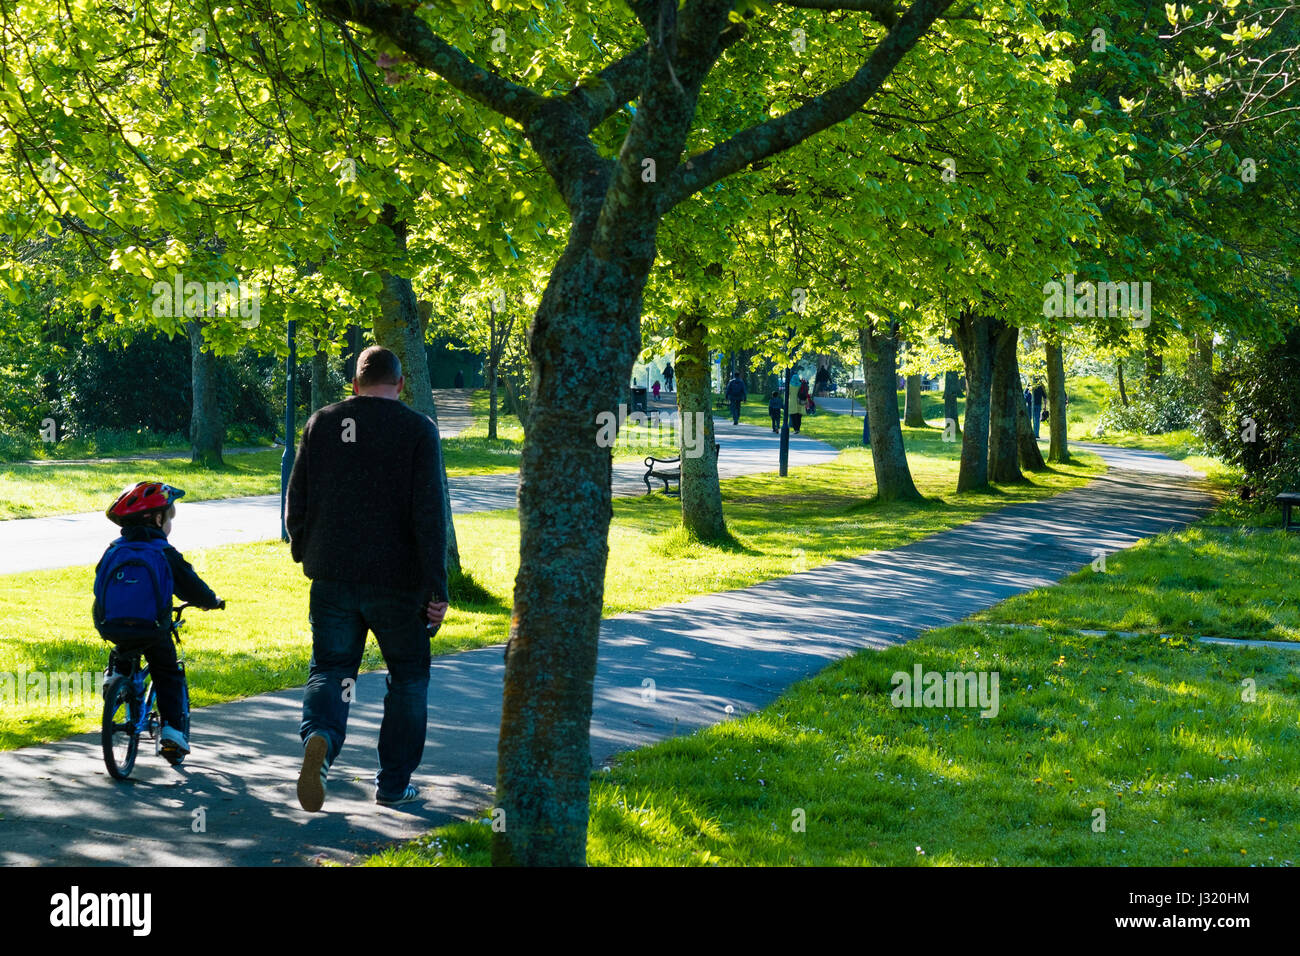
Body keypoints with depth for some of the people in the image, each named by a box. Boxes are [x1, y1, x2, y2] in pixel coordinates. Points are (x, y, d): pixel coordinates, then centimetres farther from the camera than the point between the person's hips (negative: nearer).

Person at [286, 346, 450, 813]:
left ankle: (319, 737, -22)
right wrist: (437, 586, -9)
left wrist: (303, 551, 26)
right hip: (397, 581, -2)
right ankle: (394, 783, 16)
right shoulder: (417, 429, -6)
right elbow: (429, 513, -11)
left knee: (331, 668, 9)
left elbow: (296, 500, 9)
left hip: (332, 576, 2)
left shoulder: (321, 423, 4)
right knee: (408, 677, 13)